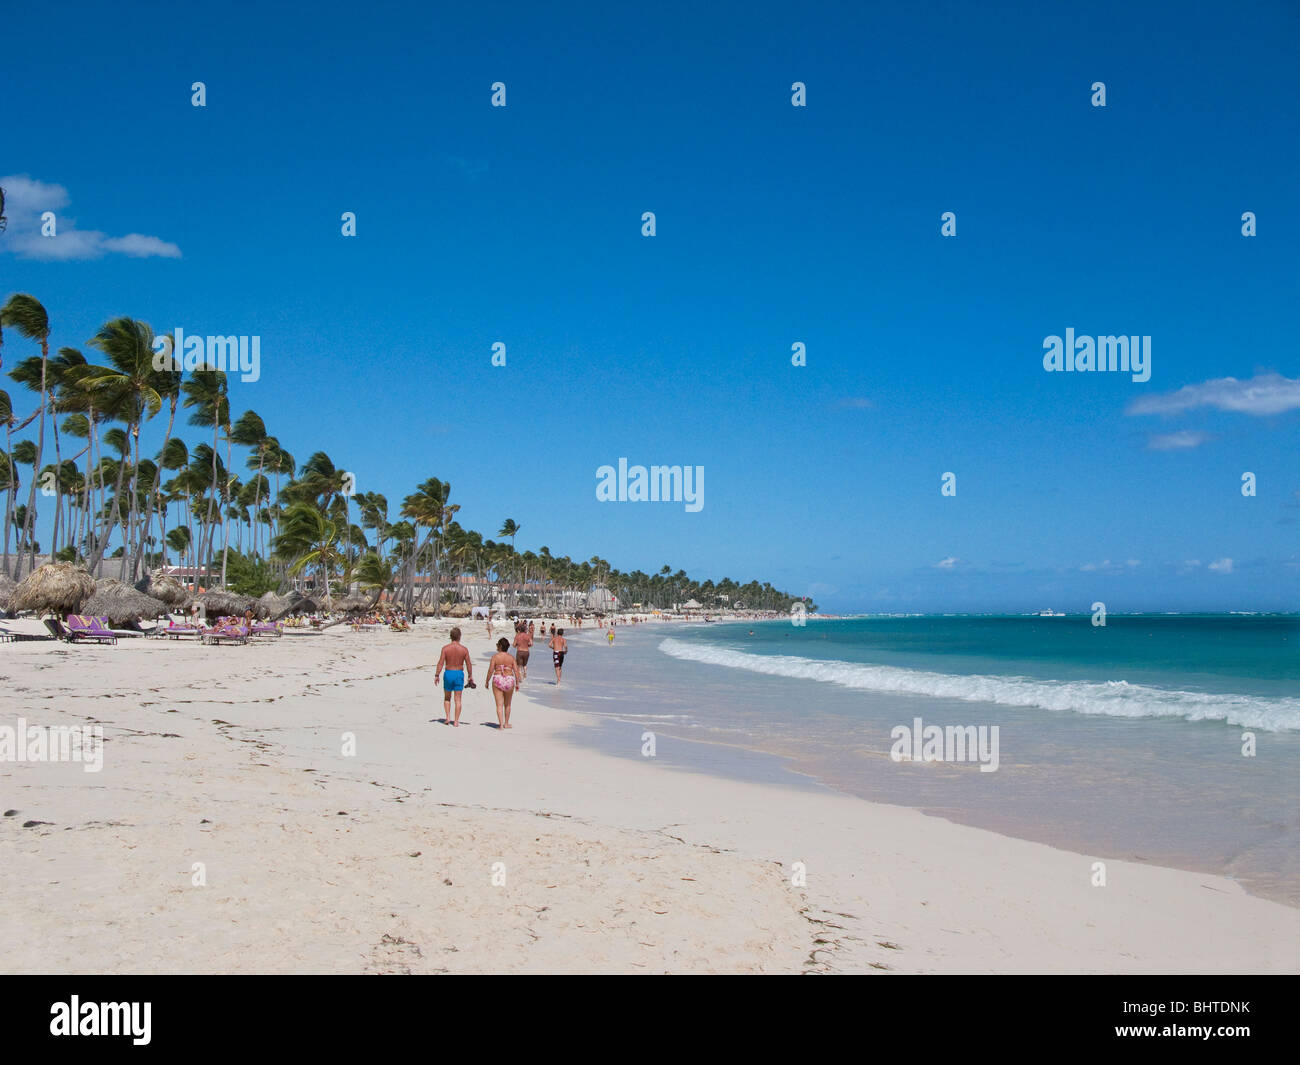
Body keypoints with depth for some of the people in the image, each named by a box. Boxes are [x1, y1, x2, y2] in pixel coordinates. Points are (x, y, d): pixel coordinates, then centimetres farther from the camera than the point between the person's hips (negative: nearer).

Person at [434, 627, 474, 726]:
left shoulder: (445, 648, -8)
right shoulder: (464, 649, -5)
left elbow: (440, 663, -8)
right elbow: (469, 664, -1)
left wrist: (436, 676, 0)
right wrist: (470, 676, 11)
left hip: (448, 673, 0)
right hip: (459, 674, 0)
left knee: (447, 698, 19)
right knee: (458, 699, 4)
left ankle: (447, 717, 10)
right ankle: (456, 722, 2)